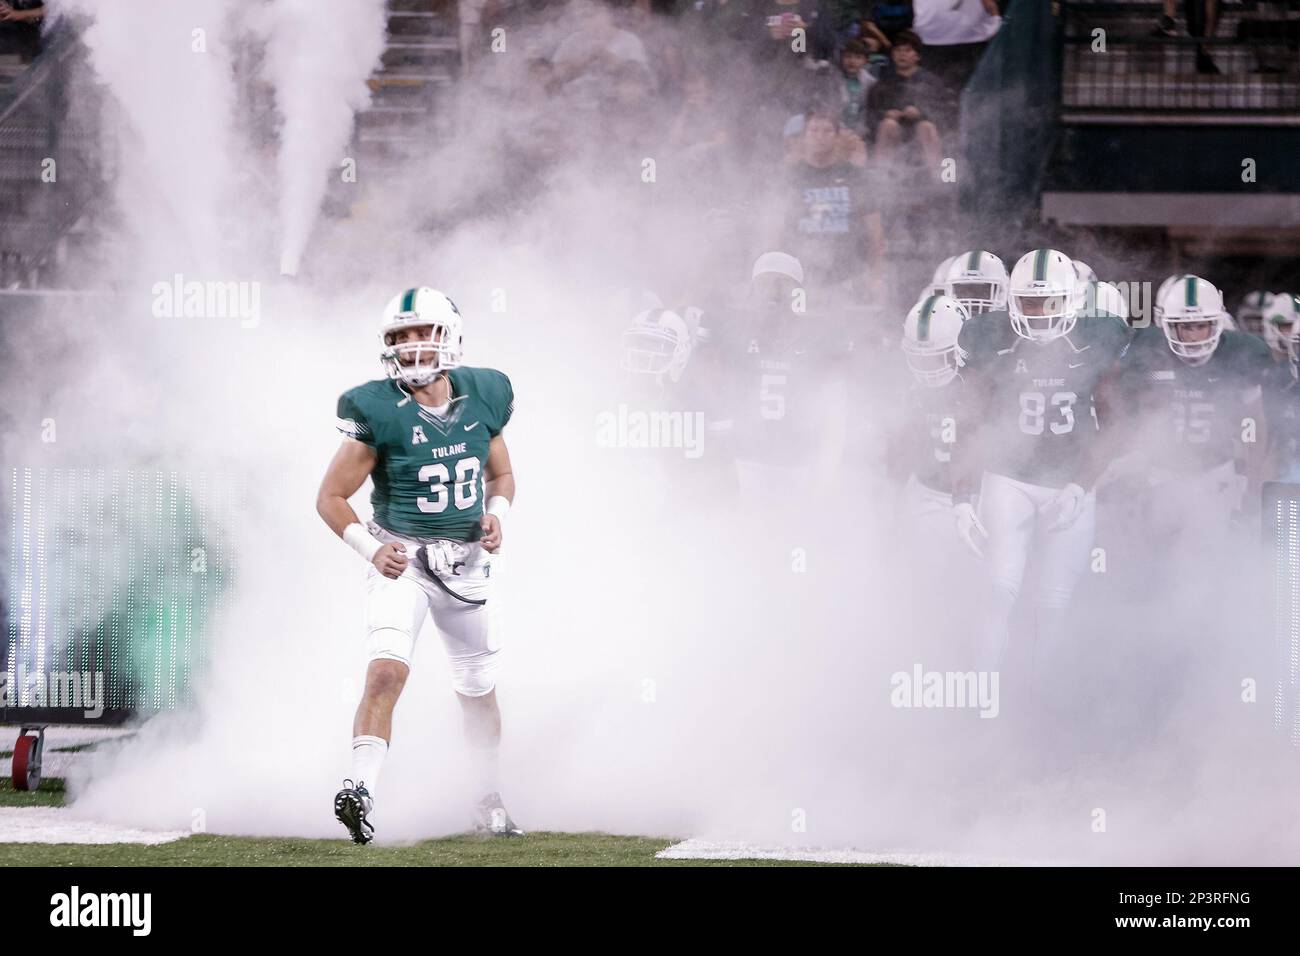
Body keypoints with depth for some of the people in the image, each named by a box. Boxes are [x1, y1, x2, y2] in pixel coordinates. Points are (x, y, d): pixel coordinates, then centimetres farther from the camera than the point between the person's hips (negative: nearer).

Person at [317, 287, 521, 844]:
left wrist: (496, 516, -7)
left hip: (466, 563, 4)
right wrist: (370, 549, -25)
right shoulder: (379, 412, -16)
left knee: (478, 689, 17)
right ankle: (360, 790, -34)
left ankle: (490, 803, 34)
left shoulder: (483, 399, -3)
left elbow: (501, 475, 14)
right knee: (387, 671, -26)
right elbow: (331, 497, -10)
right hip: (402, 560, -4)